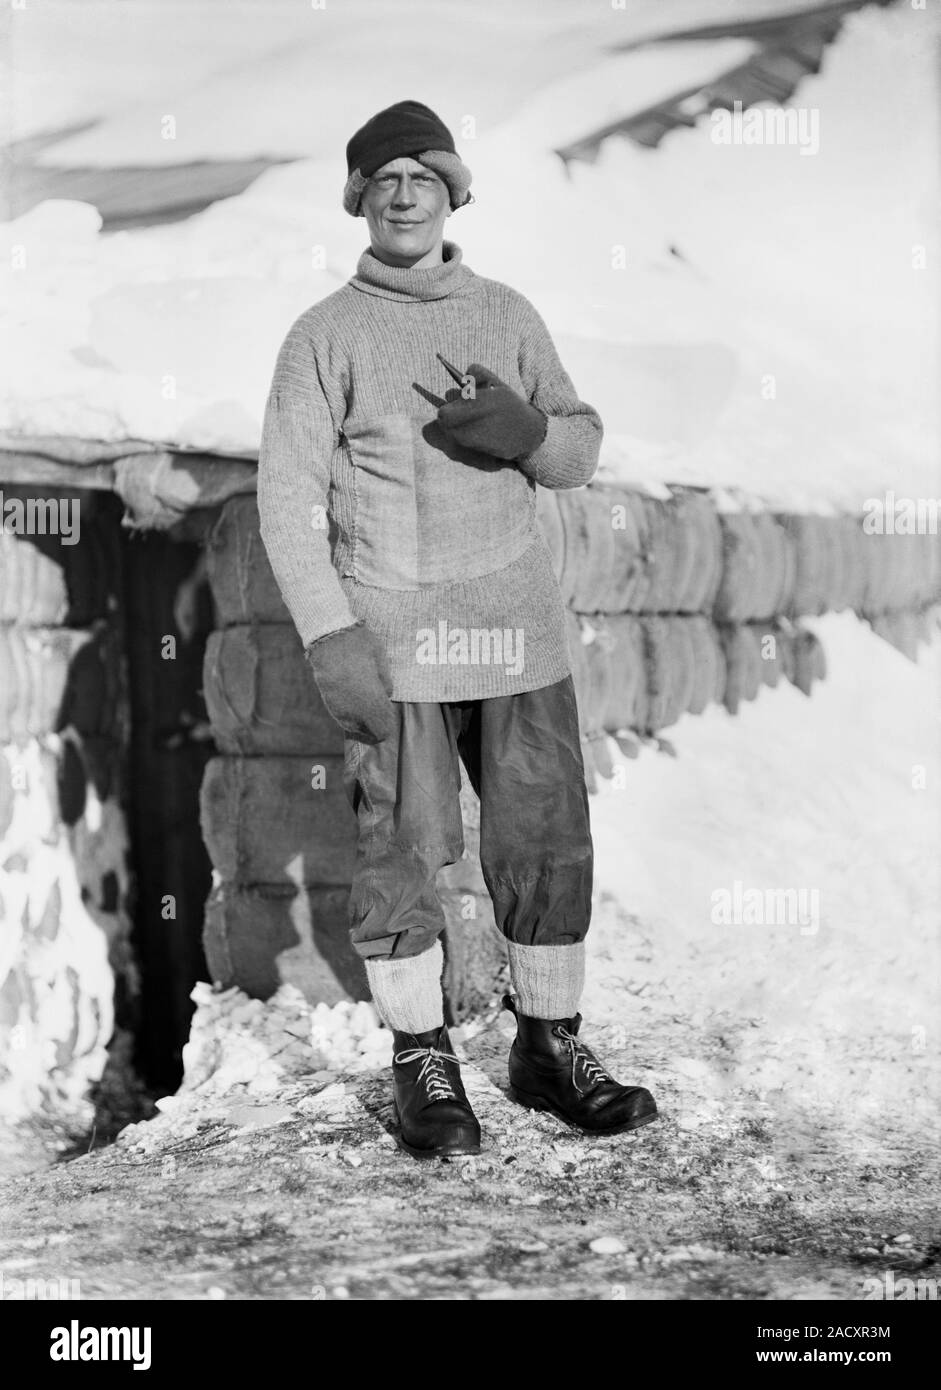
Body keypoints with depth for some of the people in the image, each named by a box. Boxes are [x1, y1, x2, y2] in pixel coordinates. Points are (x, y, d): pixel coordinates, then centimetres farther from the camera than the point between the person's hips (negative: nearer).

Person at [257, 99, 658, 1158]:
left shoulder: (509, 316, 12)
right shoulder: (324, 336, 2)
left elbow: (581, 453, 12)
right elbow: (289, 496, -3)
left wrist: (524, 429, -12)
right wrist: (329, 637, -13)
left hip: (516, 624, 3)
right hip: (390, 634, -3)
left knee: (546, 836, 4)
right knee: (400, 845, 0)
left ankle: (548, 1048, 19)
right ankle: (423, 1066, 14)